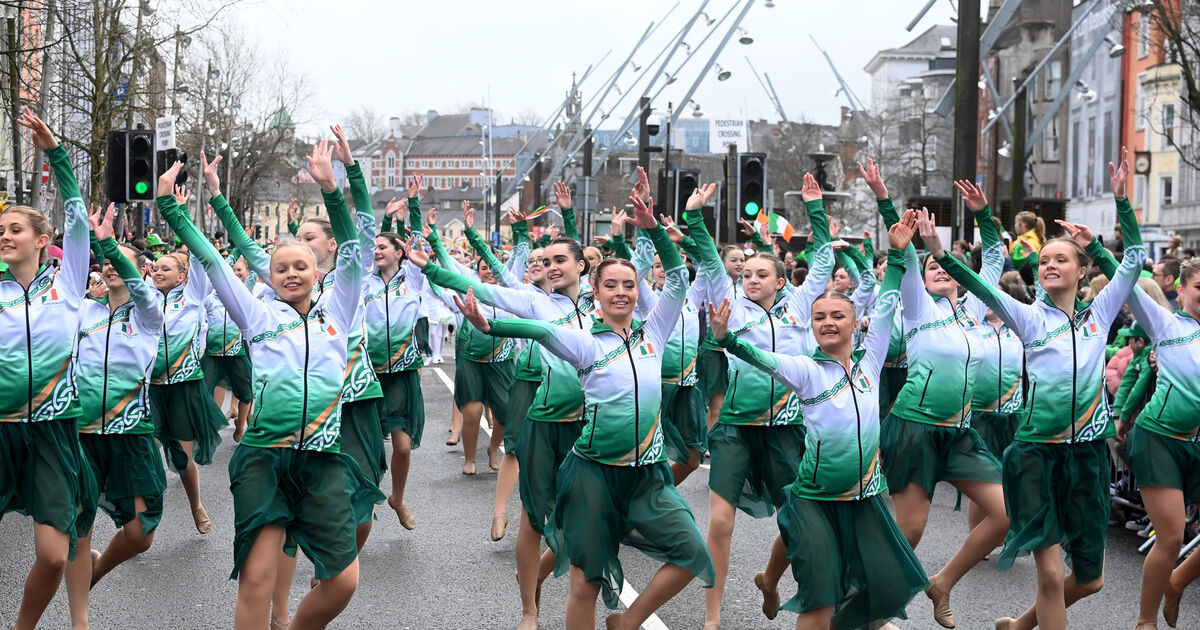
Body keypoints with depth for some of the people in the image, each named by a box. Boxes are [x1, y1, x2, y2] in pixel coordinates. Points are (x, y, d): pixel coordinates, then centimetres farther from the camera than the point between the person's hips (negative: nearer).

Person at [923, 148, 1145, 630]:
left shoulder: (1099, 313, 9)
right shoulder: (1030, 317, 2)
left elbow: (1135, 260, 3)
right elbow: (982, 289, -12)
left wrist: (1121, 198, -5)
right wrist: (939, 253, -26)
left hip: (1088, 450, 3)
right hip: (1037, 450, -3)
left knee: (1089, 578, 10)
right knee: (1051, 573, -8)